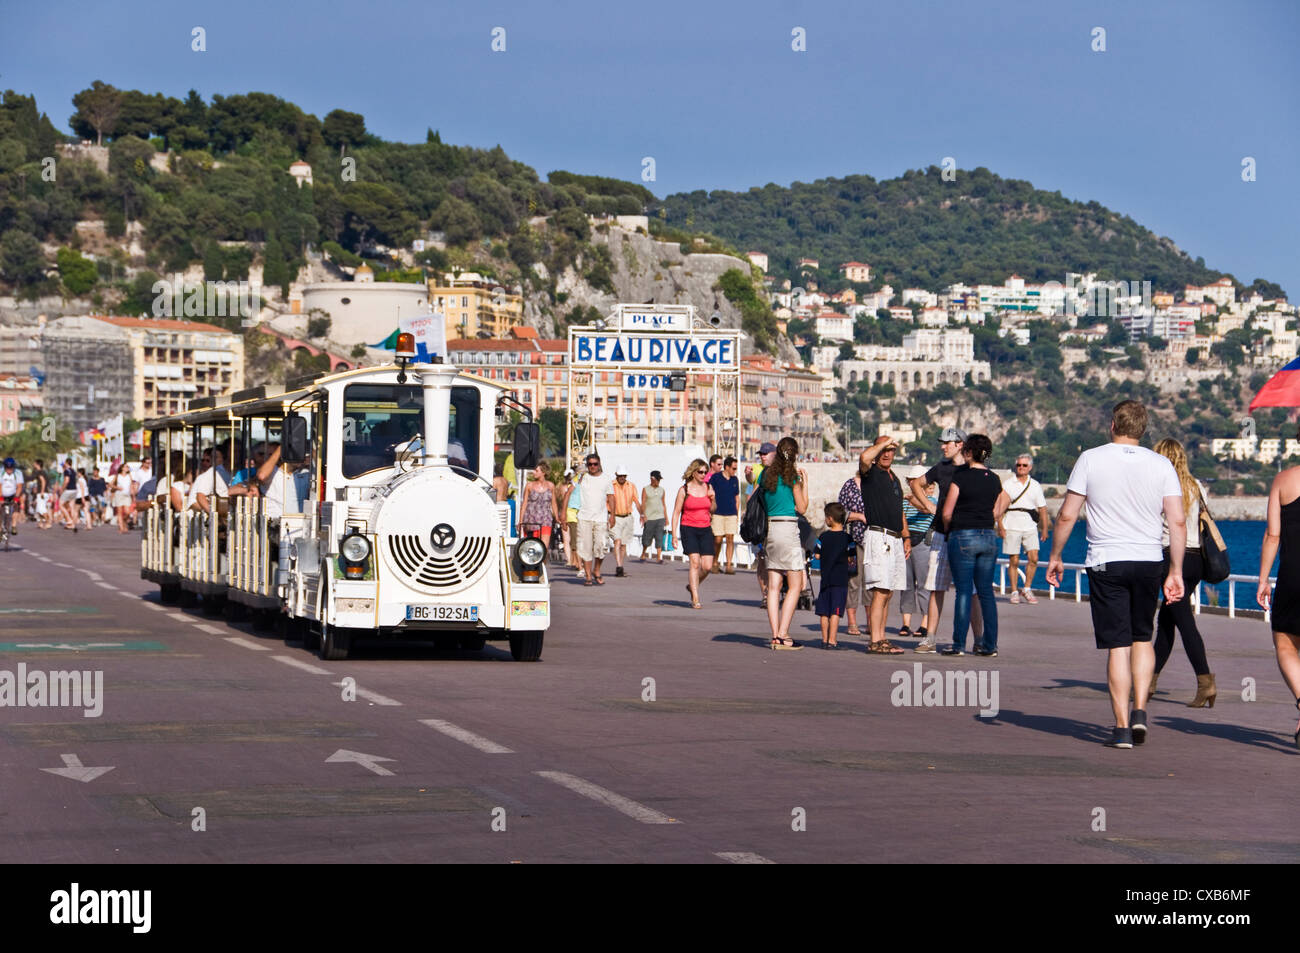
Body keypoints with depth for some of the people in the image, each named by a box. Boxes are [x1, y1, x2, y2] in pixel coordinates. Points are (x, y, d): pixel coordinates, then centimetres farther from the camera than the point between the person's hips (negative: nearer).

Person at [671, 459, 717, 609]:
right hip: (689, 529, -4)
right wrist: (674, 535, -6)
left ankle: (692, 585, 26)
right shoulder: (684, 490, -3)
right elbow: (676, 513, -1)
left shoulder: (708, 487, 8)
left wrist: (713, 499, -3)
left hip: (705, 530, 4)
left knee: (707, 567, -3)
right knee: (695, 563, -16)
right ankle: (695, 599, -11)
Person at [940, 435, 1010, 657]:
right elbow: (997, 512, 13)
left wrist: (949, 530, 10)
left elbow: (947, 513, -8)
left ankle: (959, 644, -1)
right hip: (988, 537, 5)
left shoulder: (961, 476, -10)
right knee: (986, 591, 8)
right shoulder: (994, 479, 7)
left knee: (964, 592, -2)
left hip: (963, 537, -5)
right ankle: (990, 645, 7)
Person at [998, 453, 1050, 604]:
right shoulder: (1007, 484, 5)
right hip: (1011, 526, -2)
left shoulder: (1035, 485, 13)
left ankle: (1027, 589, 5)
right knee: (1014, 561, -1)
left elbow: (1042, 508, 16)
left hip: (1030, 526, 2)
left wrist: (1044, 528, 10)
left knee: (1033, 558, -9)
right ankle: (1014, 592, 9)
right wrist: (1000, 527, -6)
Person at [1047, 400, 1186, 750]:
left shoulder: (1091, 459, -3)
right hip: (1149, 562, 2)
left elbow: (1067, 515, -3)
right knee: (1142, 639, 19)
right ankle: (1139, 711, 7)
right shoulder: (1161, 465, 2)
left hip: (1106, 563, -2)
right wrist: (1176, 572, 4)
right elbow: (1178, 521, -2)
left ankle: (1122, 727, -1)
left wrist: (1055, 557, 10)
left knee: (1118, 645, 0)